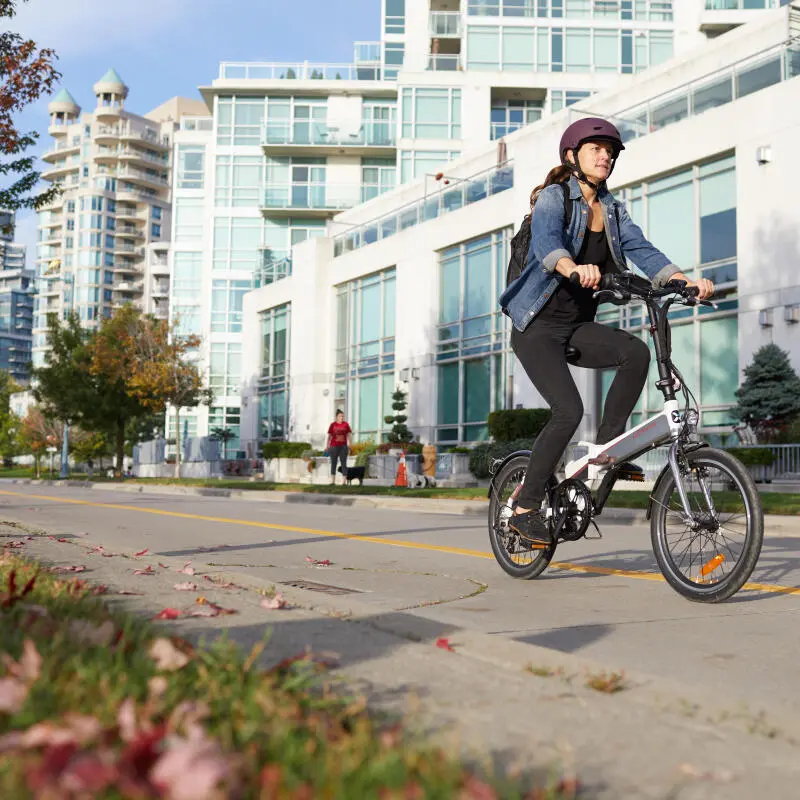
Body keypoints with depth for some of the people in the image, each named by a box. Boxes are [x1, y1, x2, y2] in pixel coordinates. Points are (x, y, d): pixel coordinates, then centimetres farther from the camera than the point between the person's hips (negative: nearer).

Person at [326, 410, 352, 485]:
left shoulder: (346, 424, 3)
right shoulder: (333, 425, 1)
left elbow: (348, 435, 4)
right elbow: (329, 436, 3)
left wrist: (349, 446, -1)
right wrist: (328, 446, -1)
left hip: (343, 446, 0)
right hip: (334, 447, 0)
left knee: (344, 463, 0)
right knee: (333, 463, 5)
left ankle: (343, 481, 3)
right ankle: (332, 481, 10)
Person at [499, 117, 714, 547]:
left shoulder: (611, 209, 11)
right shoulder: (553, 197, -9)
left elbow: (642, 250, -2)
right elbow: (546, 244, -29)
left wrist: (687, 281, -19)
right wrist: (575, 269, -51)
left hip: (576, 326, 6)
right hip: (537, 326, -6)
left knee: (636, 351, -22)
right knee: (568, 411, -20)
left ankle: (608, 444, -7)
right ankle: (525, 508, -7)